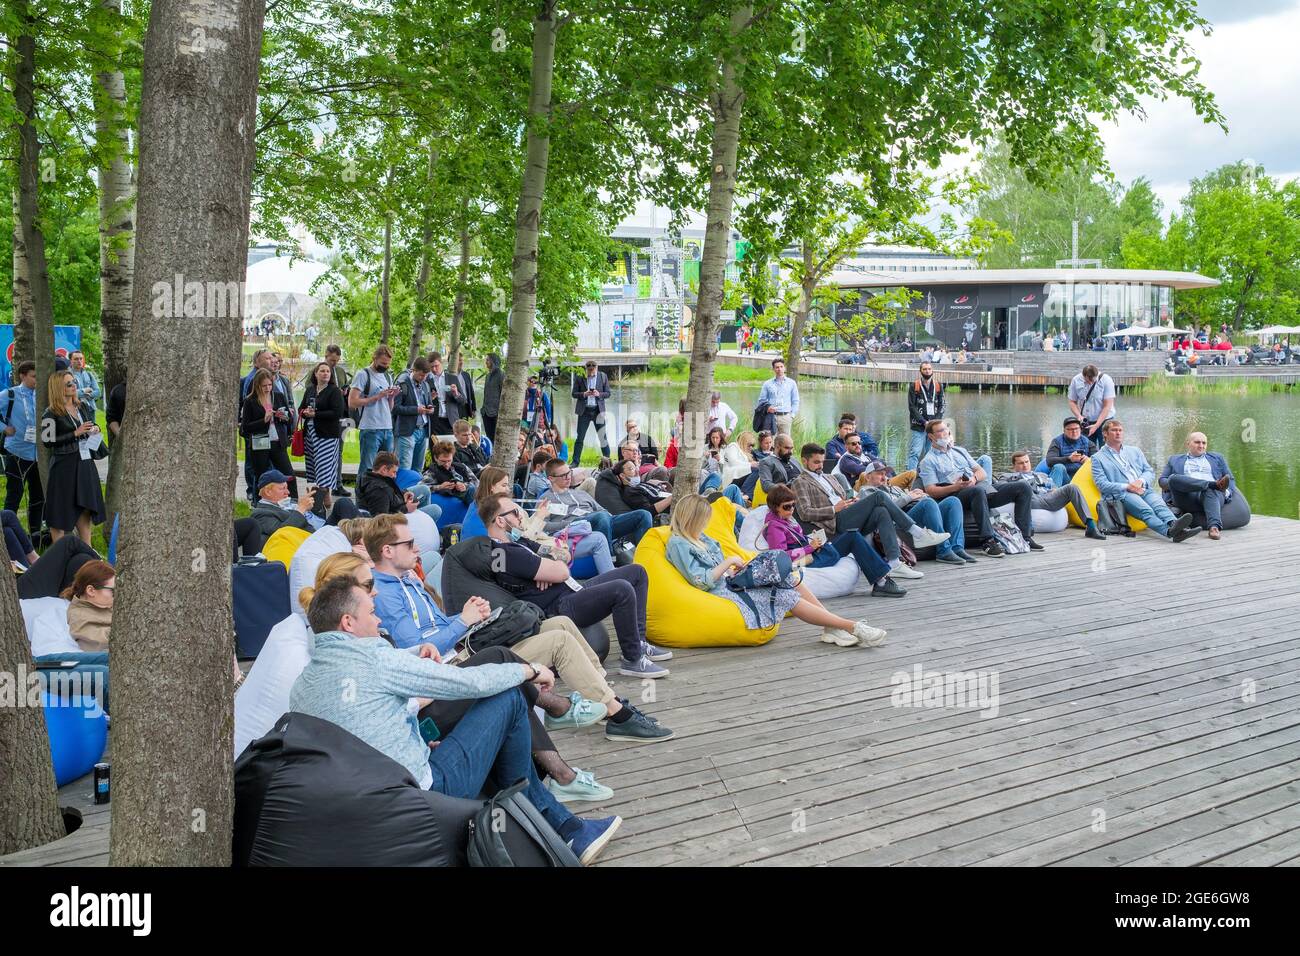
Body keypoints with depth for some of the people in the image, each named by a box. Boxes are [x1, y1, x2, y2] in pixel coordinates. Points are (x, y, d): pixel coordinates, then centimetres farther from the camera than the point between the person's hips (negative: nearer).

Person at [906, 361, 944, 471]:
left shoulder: (938, 386, 11)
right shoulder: (914, 386, 3)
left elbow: (942, 405, 9)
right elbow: (912, 407, -2)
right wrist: (924, 422, -11)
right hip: (918, 427, -3)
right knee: (915, 453, -10)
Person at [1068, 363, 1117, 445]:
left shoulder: (1106, 380, -14)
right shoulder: (1076, 381, -6)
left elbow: (1107, 406, -15)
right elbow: (1072, 402, 3)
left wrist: (1096, 425, -20)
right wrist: (1079, 416, -16)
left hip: (1103, 420, -2)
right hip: (1085, 422, 2)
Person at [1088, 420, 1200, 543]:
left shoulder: (1134, 450, 29)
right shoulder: (1098, 458, 14)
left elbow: (1150, 472, 21)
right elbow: (1102, 484, 0)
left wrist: (1141, 481, -3)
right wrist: (1127, 487, -12)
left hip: (1144, 489, 5)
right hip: (1121, 495, -5)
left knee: (1159, 505, -30)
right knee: (1146, 510, -35)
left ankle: (1173, 525, -61)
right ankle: (1170, 532, -61)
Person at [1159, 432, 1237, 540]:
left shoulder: (1217, 458, 30)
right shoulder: (1175, 460, 28)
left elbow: (1231, 480, 23)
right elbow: (1162, 480, 19)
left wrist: (1227, 492, -1)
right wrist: (1174, 484, -5)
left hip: (1213, 493, 0)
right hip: (1187, 497, 0)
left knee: (1211, 491, -39)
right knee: (1173, 478, -32)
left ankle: (1214, 526, -60)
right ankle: (1215, 484, -37)